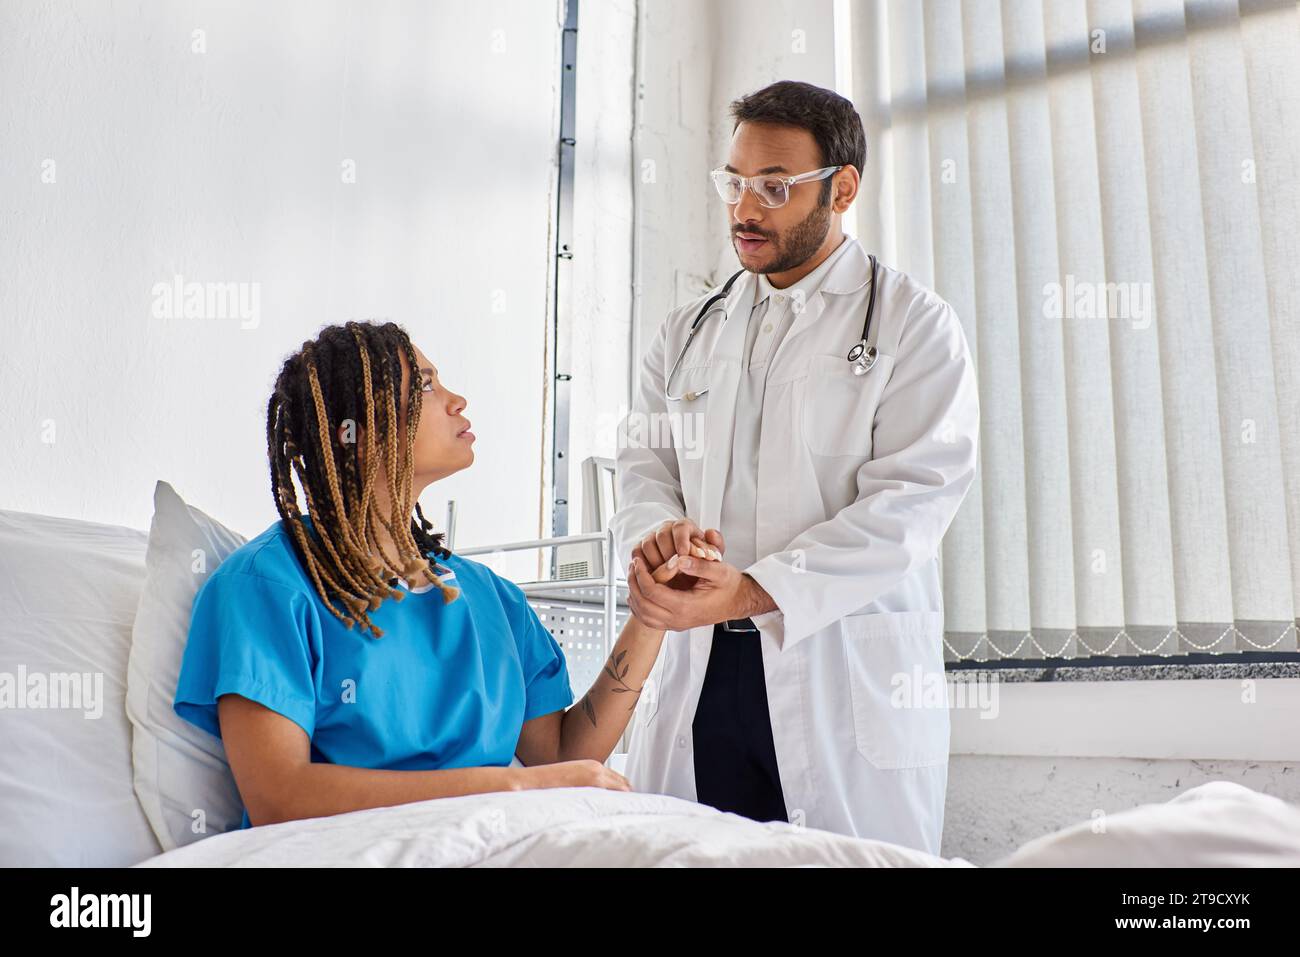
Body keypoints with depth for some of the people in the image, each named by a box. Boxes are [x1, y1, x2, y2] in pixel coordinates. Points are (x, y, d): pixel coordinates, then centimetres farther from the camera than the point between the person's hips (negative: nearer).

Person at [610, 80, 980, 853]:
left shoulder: (915, 325, 0)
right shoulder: (689, 331, 17)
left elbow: (911, 502, -11)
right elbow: (642, 462, 12)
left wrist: (754, 591, -22)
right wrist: (657, 529, -14)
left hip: (851, 679, -3)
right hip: (695, 673, 4)